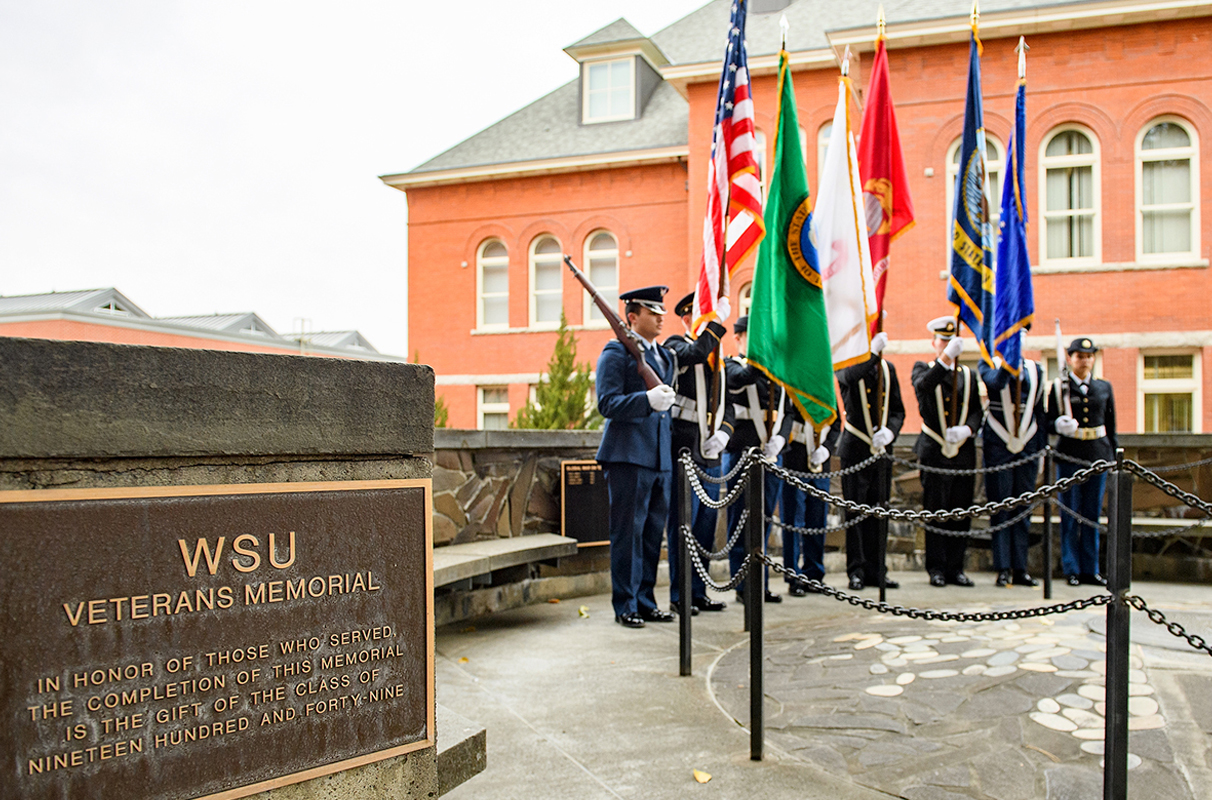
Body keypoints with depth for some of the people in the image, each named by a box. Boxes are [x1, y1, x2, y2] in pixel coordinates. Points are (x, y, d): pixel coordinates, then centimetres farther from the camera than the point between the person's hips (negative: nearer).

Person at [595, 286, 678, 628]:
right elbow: (607, 403, -14)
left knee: (653, 532, 11)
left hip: (661, 457, 8)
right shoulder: (616, 352, -5)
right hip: (628, 455, -8)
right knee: (628, 532, -2)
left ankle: (645, 602, 21)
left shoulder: (666, 356, 20)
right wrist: (648, 400, -26)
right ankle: (625, 606, 7)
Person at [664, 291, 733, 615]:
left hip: (711, 455, 7)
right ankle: (679, 596, 6)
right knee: (682, 526, -3)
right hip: (684, 452, -7)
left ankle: (698, 592, 20)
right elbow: (696, 352, -27)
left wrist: (723, 434, 1)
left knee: (706, 527, 11)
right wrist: (719, 320, -20)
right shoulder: (675, 346, -2)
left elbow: (727, 407, 19)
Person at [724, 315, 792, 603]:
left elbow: (786, 411, 14)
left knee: (764, 521, 11)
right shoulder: (730, 367, -2)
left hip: (771, 455, 6)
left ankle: (761, 584, 19)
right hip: (741, 453, -6)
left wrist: (779, 439, -3)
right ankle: (744, 586, 7)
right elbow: (742, 378, -27)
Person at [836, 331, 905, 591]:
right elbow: (849, 377, -30)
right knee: (855, 511, 0)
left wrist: (889, 431, -8)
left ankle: (876, 570, 18)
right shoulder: (847, 364, -3)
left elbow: (898, 410, 11)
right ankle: (857, 571, 9)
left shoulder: (888, 368, 13)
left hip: (881, 450, 5)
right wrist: (873, 352, -29)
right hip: (855, 449, -5)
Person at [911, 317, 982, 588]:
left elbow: (976, 412, 10)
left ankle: (955, 568, 14)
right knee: (935, 512, -1)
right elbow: (923, 386, -19)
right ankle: (937, 568, 7)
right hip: (934, 451, -3)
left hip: (964, 452, 3)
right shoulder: (923, 369, 6)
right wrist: (946, 358, -29)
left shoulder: (968, 375, 16)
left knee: (961, 513, 5)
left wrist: (967, 429, -11)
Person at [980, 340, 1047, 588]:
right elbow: (995, 383, -22)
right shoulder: (990, 363, 3)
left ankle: (1020, 569, 13)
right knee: (1000, 508, -1)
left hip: (1028, 445, 4)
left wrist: (1042, 449, 10)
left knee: (1023, 509, 6)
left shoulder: (1035, 370, 13)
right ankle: (1003, 569, 4)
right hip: (998, 446, -3)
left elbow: (1040, 412, 14)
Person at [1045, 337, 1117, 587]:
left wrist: (1113, 458, 9)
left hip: (1098, 455, 3)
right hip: (1069, 456, -3)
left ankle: (1090, 569, 16)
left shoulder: (1104, 388, 9)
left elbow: (1111, 426, 12)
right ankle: (1072, 570, 9)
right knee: (1070, 515, 2)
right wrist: (1059, 425, -22)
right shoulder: (1059, 388, 1)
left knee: (1092, 514, 8)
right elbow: (1050, 423, 1)